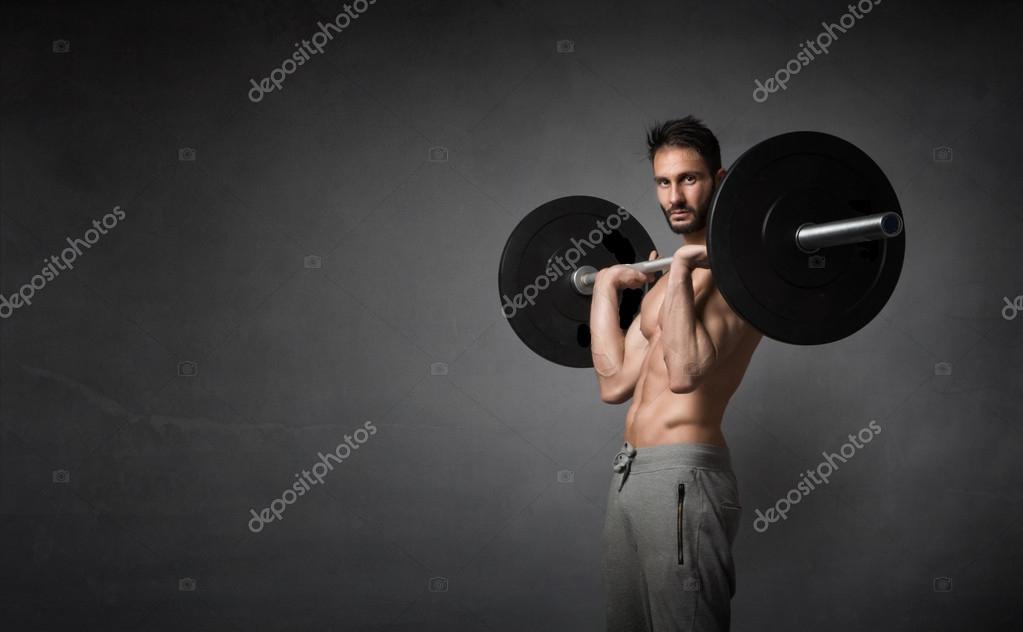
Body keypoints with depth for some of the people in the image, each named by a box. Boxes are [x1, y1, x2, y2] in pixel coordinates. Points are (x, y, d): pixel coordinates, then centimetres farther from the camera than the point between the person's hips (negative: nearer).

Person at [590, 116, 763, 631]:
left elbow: (685, 372, -26)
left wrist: (682, 267, -22)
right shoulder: (669, 277, 18)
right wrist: (605, 287, 20)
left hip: (681, 476, -9)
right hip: (628, 473, 10)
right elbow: (615, 383, 15)